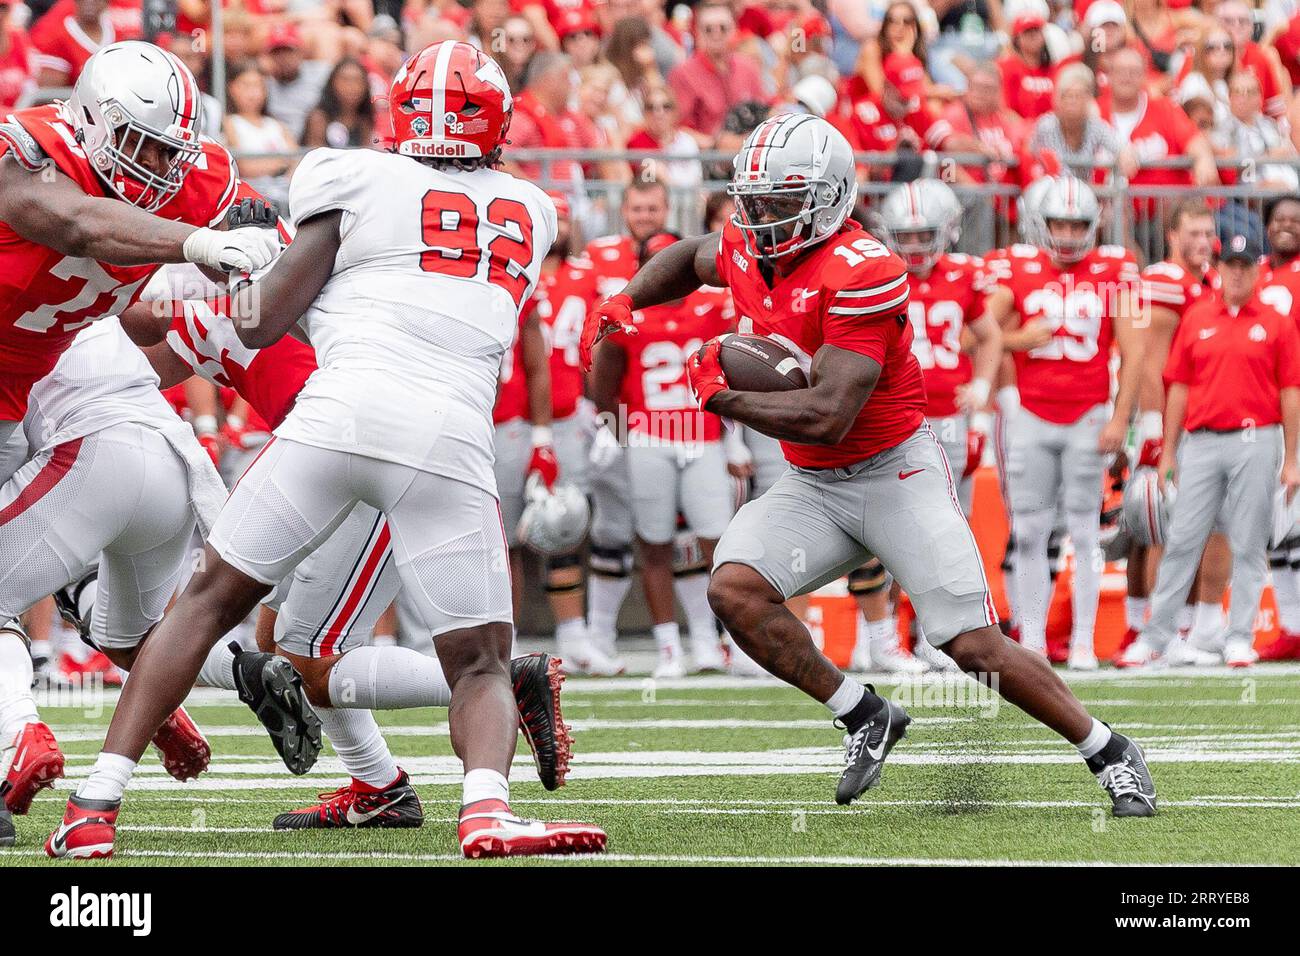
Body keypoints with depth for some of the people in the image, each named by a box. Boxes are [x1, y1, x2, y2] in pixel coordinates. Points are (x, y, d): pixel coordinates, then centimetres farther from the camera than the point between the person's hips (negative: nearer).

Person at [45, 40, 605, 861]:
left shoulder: (358, 182, 10)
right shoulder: (530, 213, 22)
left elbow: (262, 324, 10)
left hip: (341, 412, -1)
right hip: (452, 438, 1)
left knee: (209, 601, 15)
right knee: (482, 664, 9)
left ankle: (97, 802, 9)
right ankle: (487, 806, -23)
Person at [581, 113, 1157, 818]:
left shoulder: (861, 274, -26)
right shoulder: (749, 251, -2)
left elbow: (826, 417, -31)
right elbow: (689, 259, 25)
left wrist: (720, 395, -20)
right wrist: (622, 303, 8)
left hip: (894, 473, -7)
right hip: (813, 488, 7)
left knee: (974, 647, -9)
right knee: (734, 589, -19)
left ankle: (1108, 752, 11)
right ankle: (863, 718, -2)